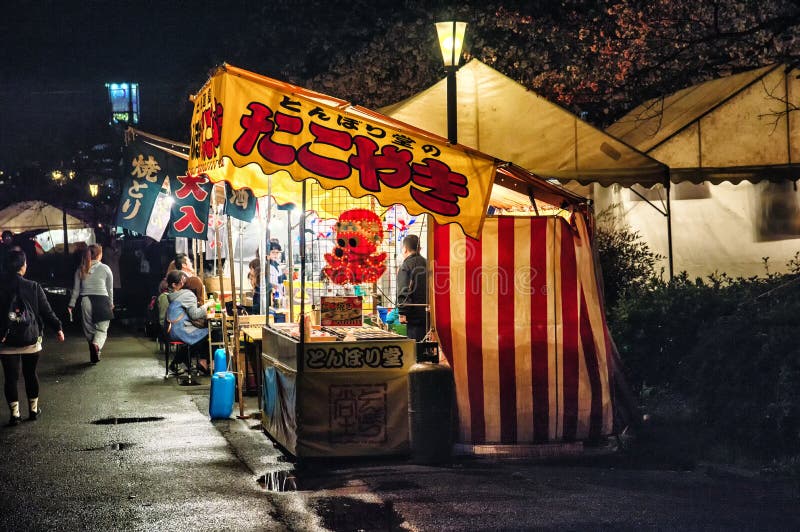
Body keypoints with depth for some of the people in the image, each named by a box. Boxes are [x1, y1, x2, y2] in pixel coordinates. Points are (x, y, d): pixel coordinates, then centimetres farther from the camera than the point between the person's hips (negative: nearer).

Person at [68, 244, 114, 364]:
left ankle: (93, 356, 14)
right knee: (102, 329, 0)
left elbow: (76, 290, 7)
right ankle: (96, 345, -31)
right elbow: (110, 289, 8)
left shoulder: (81, 270, 6)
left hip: (86, 301, 2)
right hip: (101, 300, -2)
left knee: (89, 329, 12)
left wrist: (71, 305, 14)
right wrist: (111, 304, 21)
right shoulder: (105, 269, 1)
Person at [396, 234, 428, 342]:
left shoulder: (406, 266, -7)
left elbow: (404, 291, -15)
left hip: (415, 314, -6)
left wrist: (402, 313, -14)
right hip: (428, 313, 6)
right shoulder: (426, 264, 12)